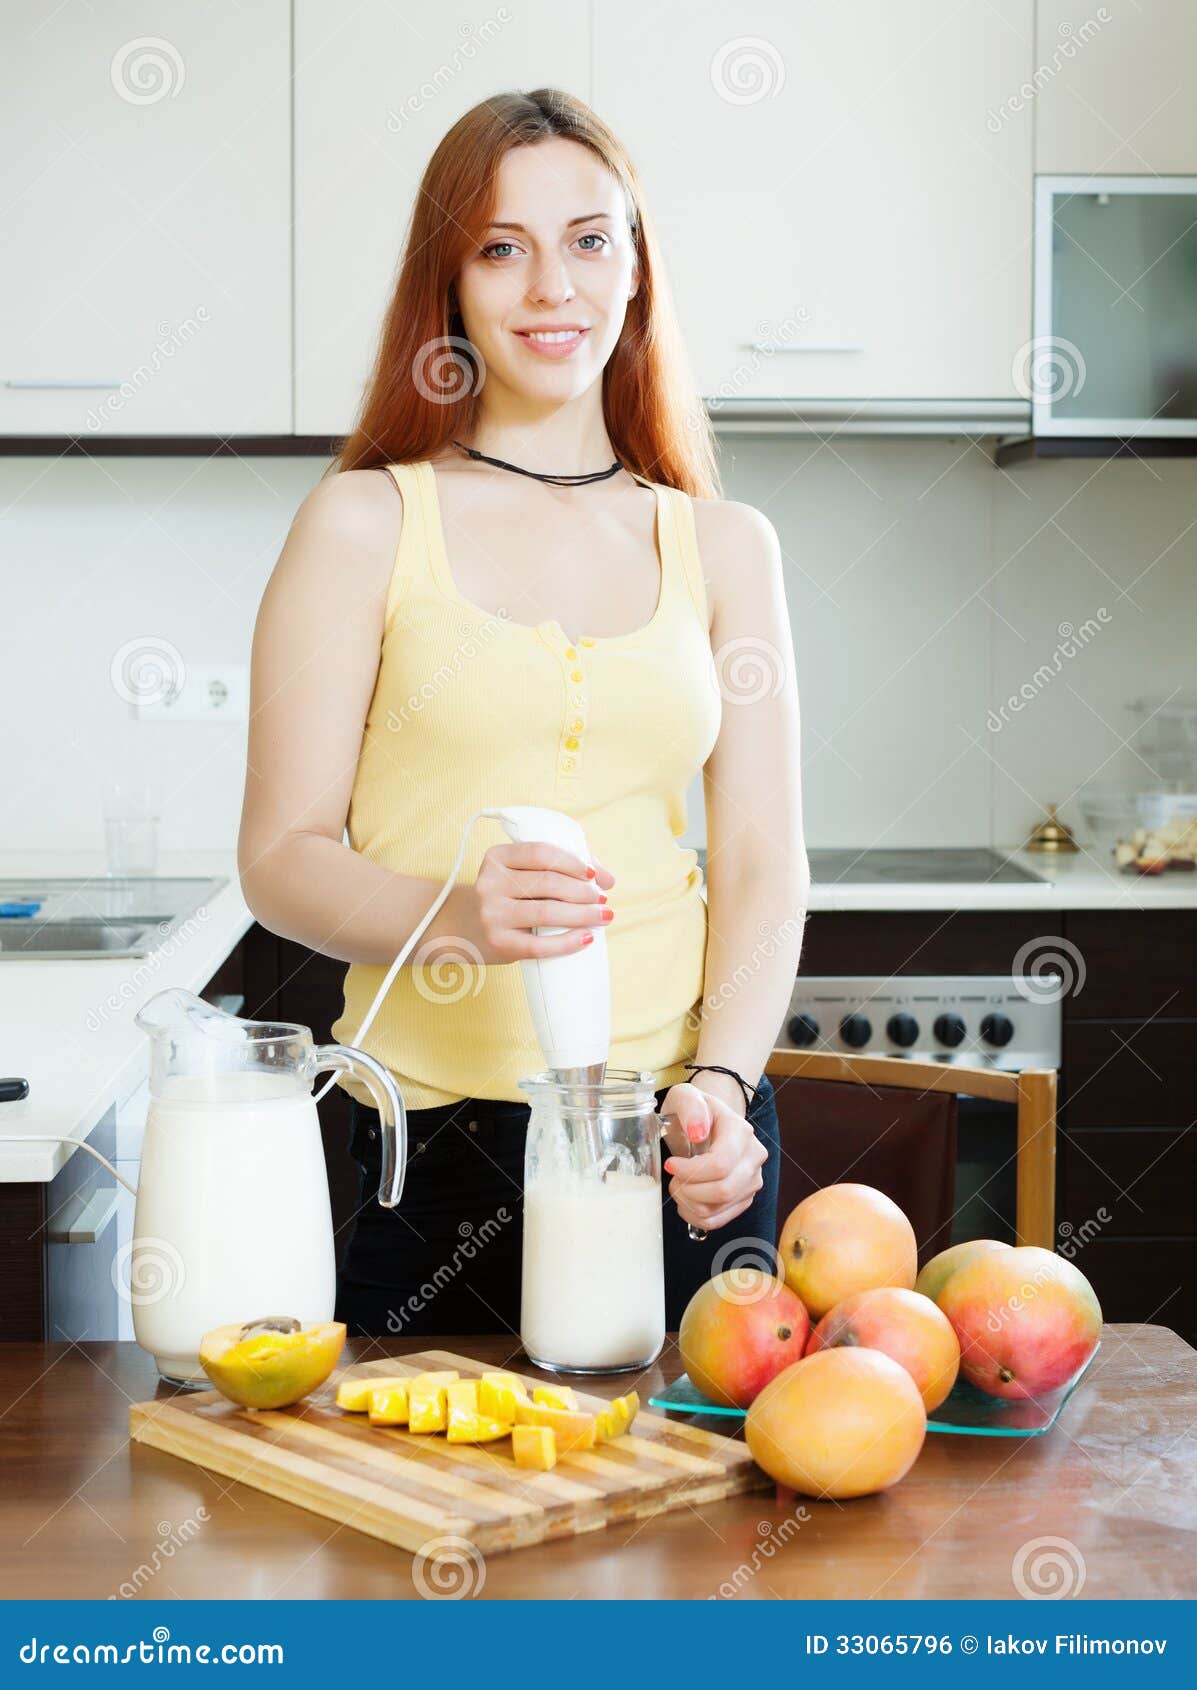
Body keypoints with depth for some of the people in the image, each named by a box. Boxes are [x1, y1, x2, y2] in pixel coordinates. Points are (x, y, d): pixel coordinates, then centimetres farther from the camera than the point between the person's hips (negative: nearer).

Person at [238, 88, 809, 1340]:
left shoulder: (721, 546, 10)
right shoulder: (366, 524, 2)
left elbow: (763, 866, 6)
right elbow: (280, 857, -2)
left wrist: (722, 1082, -10)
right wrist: (454, 917, -21)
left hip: (682, 1134, 2)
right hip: (435, 1130, -2)